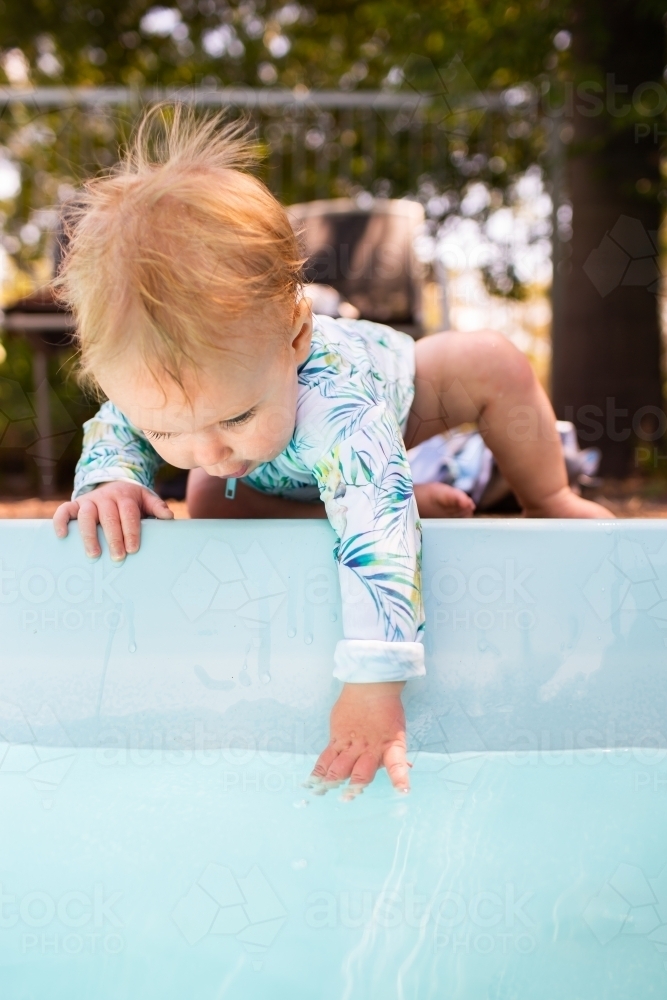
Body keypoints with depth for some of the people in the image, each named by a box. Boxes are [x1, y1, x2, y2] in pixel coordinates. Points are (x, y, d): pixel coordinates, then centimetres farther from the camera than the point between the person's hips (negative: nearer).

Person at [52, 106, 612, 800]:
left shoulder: (336, 408, -54)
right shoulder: (155, 389, -39)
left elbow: (378, 533, -61)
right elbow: (112, 429, -16)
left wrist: (373, 687, -68)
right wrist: (109, 481, -41)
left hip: (398, 387, -4)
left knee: (497, 366, -24)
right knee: (209, 506, -17)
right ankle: (413, 502, -6)